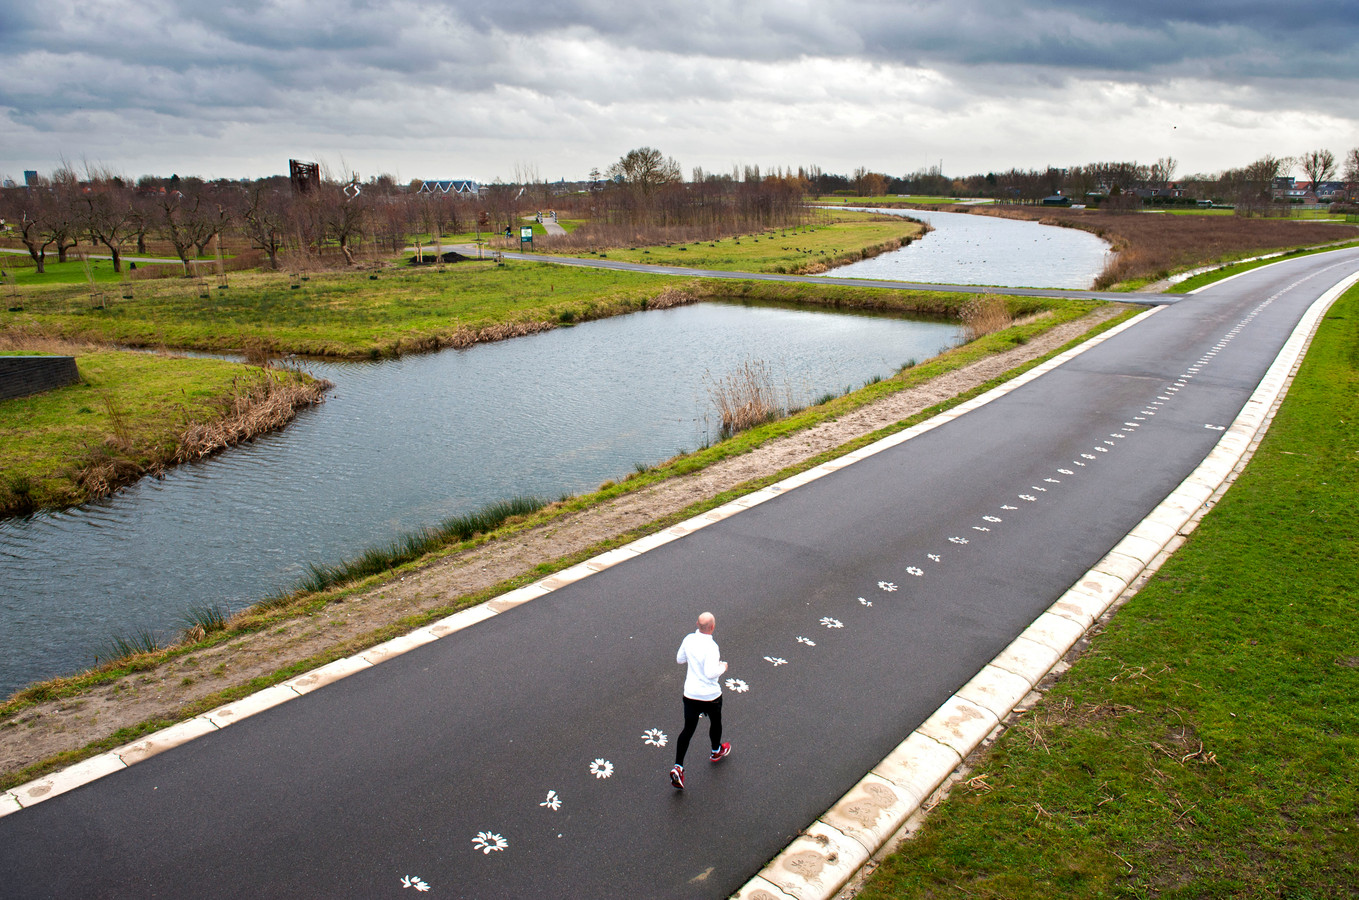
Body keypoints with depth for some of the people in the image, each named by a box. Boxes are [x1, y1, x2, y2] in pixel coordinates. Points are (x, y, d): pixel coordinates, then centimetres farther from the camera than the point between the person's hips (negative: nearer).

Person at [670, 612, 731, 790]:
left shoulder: (689, 639, -7)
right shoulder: (711, 647, -26)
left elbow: (680, 659, 8)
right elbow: (711, 673, -29)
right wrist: (722, 667, -11)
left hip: (690, 693, 4)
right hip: (710, 695, -4)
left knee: (688, 729, 9)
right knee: (715, 722, 25)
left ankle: (678, 767, -2)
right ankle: (716, 751, 48)